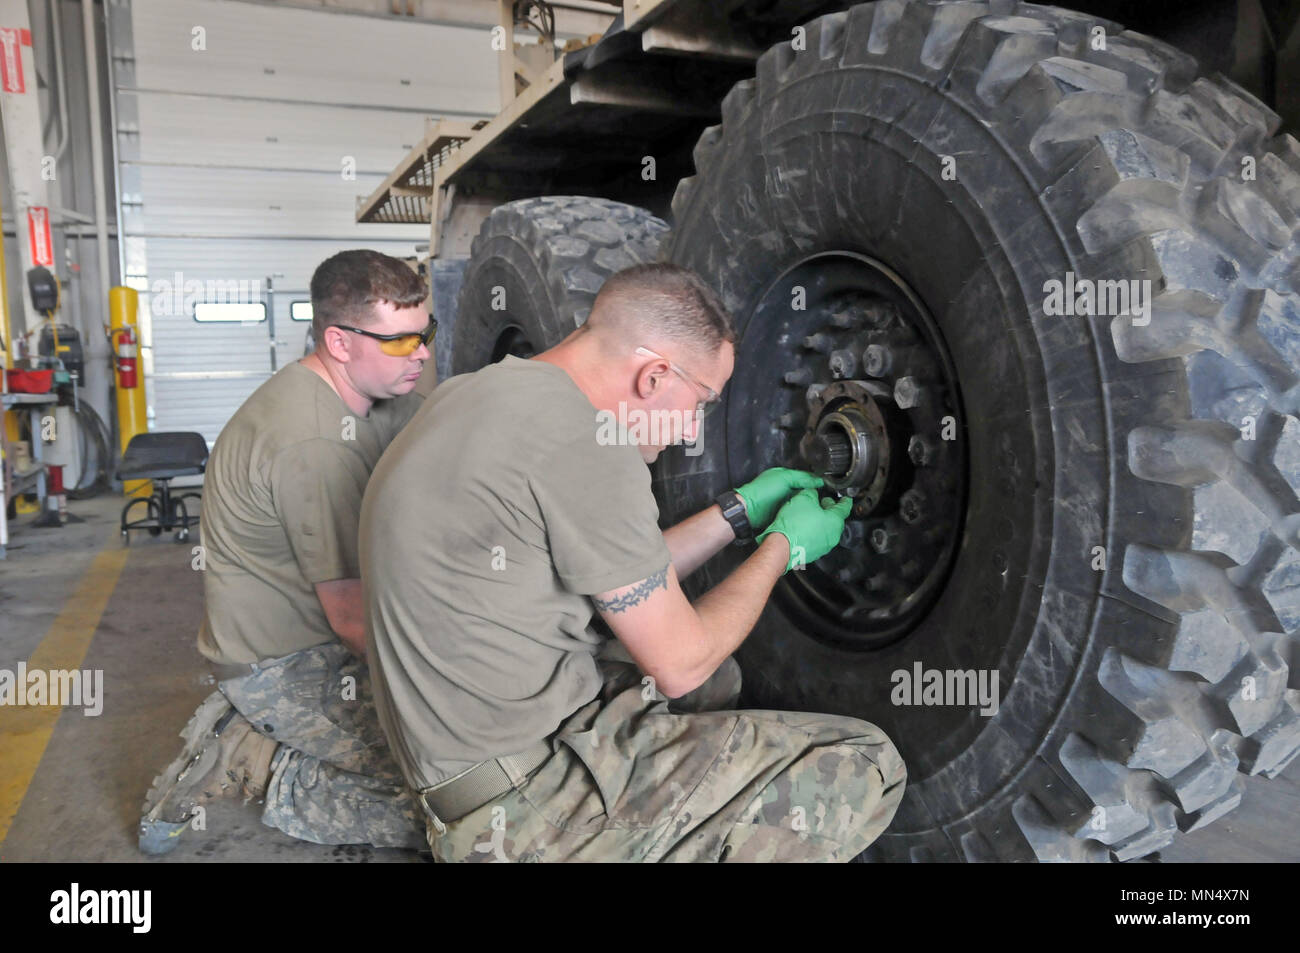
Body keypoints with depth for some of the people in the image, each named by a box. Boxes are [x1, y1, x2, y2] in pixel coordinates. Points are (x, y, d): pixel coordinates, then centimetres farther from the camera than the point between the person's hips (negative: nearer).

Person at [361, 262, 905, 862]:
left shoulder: (488, 394, 9)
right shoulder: (582, 436, -22)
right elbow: (679, 663, -12)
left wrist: (739, 512, 19)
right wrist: (784, 545, 2)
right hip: (526, 808, -10)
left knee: (721, 677, 29)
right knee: (865, 767, -7)